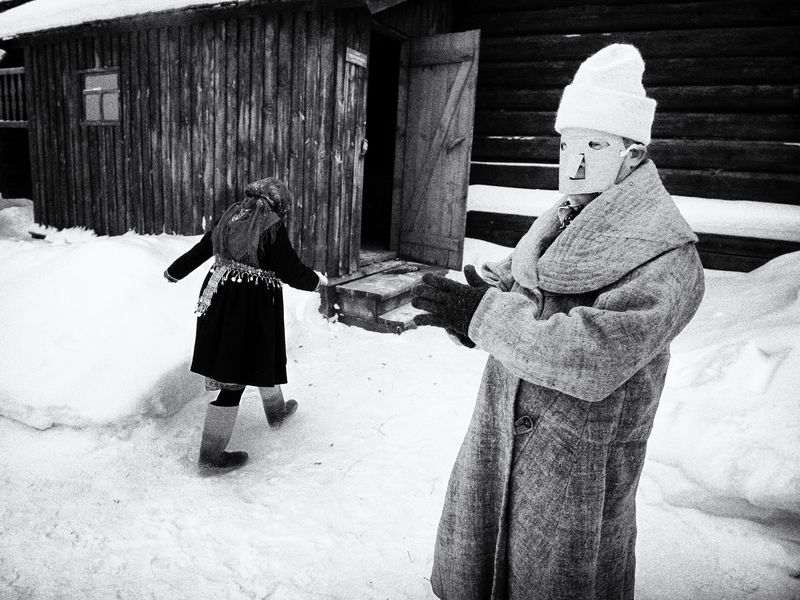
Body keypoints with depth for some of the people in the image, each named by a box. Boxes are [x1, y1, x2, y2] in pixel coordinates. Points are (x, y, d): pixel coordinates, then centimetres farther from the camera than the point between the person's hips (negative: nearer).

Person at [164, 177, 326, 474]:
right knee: (236, 375, 0)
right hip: (252, 307, -8)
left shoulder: (230, 218, 8)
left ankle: (276, 409, 48)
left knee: (259, 356, 26)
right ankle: (211, 455, 7)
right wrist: (317, 280, 8)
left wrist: (175, 271, 33)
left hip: (219, 301, 8)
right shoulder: (273, 228, -12)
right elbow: (291, 271, -12)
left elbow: (201, 248, 18)